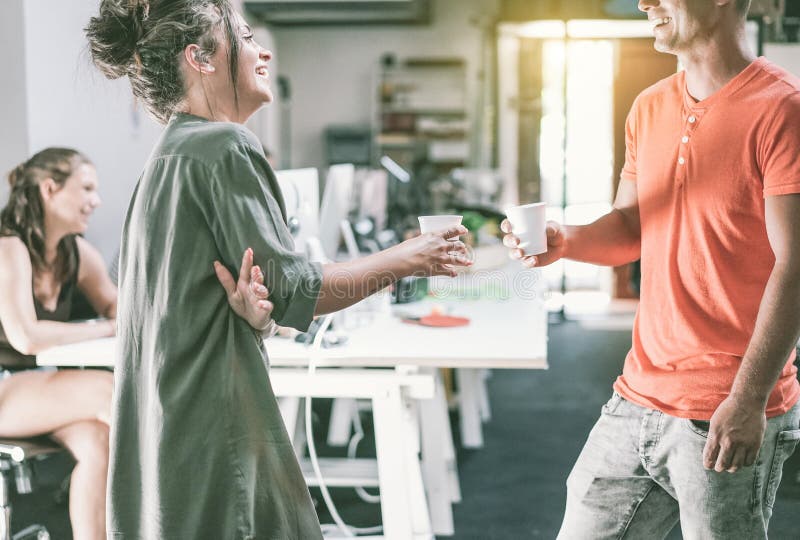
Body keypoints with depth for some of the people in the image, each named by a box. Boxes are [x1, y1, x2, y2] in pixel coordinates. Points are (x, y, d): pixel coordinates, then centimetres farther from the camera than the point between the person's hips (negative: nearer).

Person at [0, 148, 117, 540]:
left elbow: (115, 306, 16)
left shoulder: (77, 253, 4)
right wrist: (107, 329, -17)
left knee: (97, 442, -25)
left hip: (39, 384, 6)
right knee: (105, 389, -27)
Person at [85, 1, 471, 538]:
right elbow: (292, 290, -15)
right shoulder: (225, 147, -13)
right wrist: (407, 260, -4)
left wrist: (249, 305, -11)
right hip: (211, 428, -10)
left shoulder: (170, 154, 16)